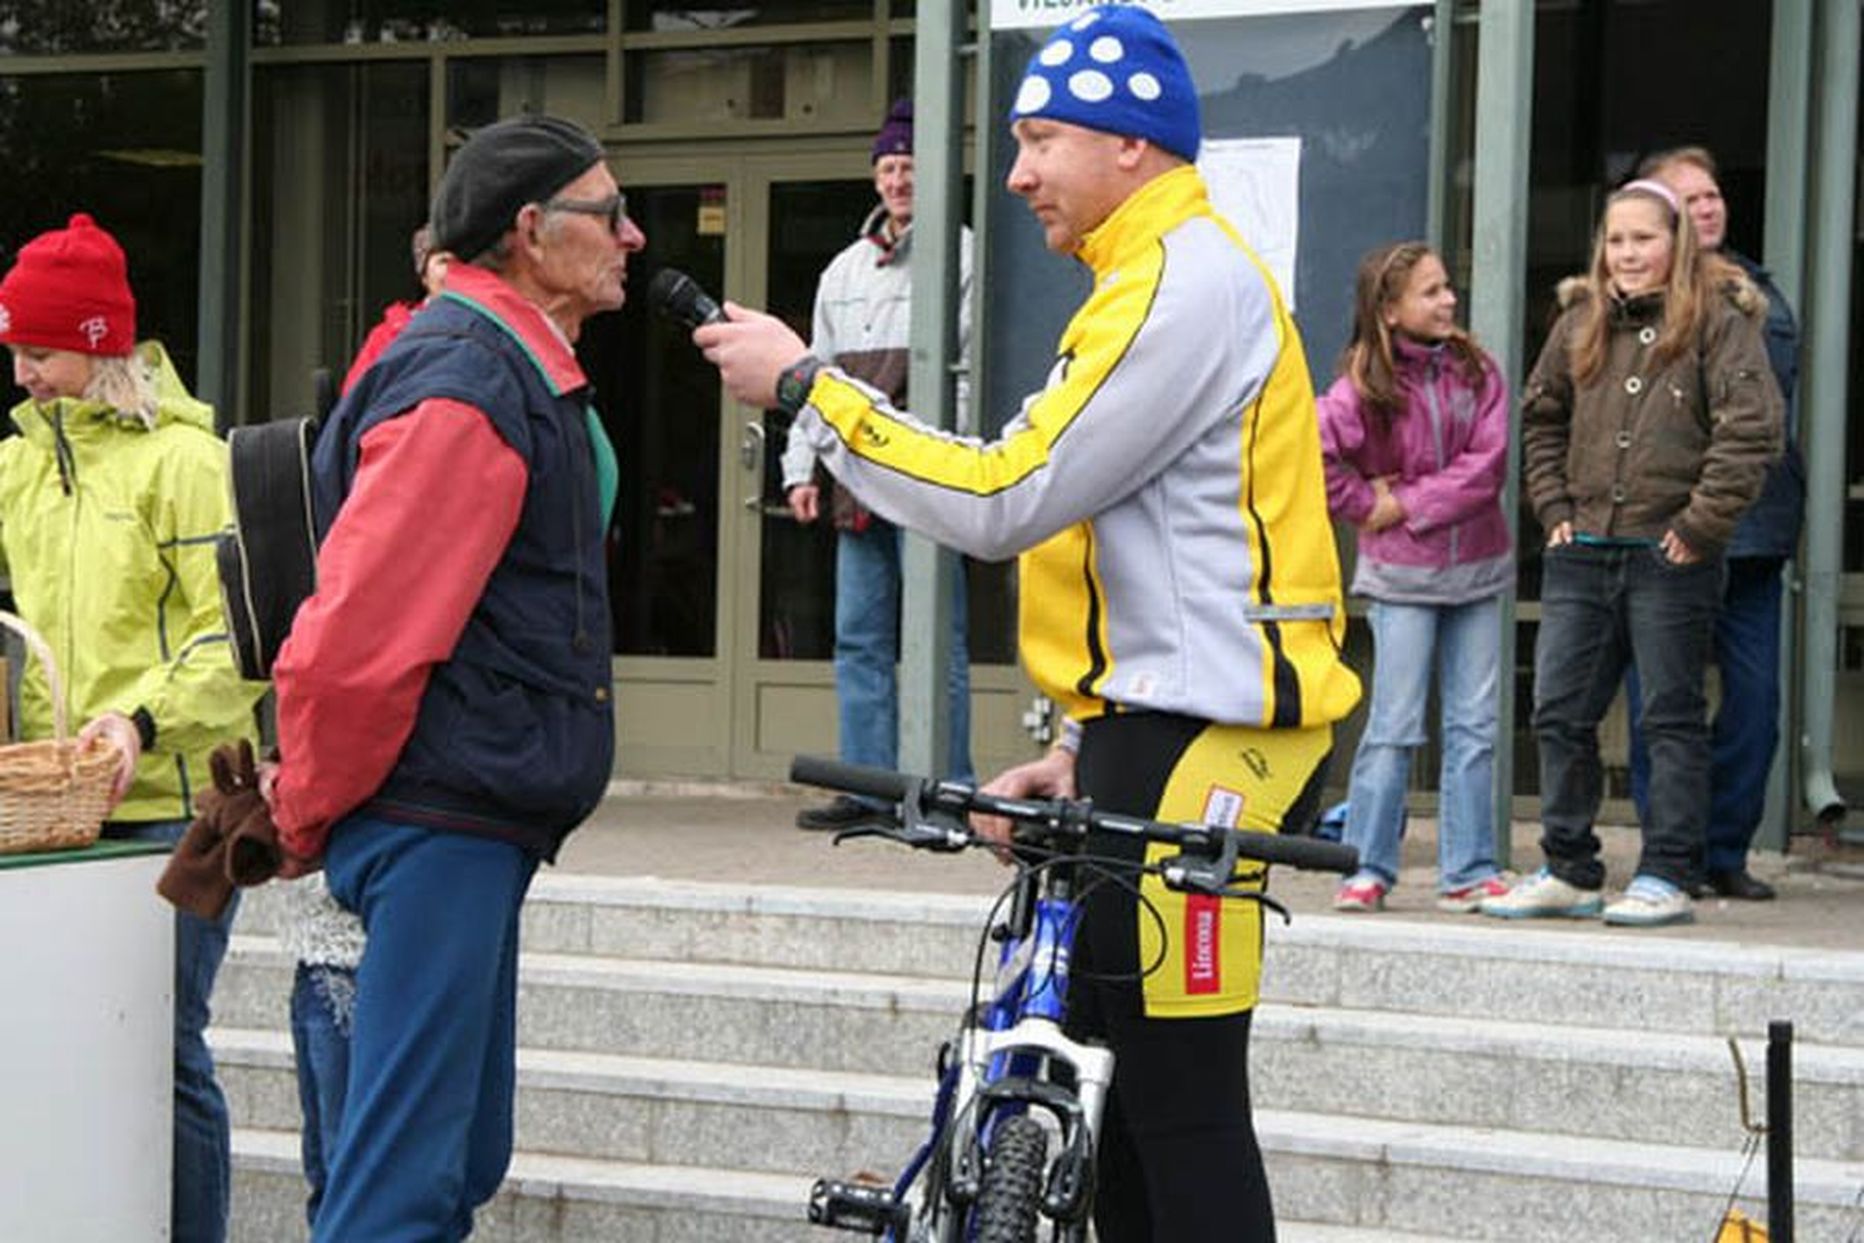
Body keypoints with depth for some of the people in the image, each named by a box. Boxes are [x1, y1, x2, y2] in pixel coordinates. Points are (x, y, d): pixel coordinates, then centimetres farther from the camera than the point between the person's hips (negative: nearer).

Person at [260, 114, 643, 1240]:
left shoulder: (523, 373, 18)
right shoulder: (465, 385, -17)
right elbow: (355, 634, -22)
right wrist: (305, 821, -11)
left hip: (475, 822, 11)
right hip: (444, 821, -11)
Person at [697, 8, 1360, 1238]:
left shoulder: (1187, 281, -14)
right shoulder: (1157, 280, 21)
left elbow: (1010, 498, -21)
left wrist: (806, 385, -14)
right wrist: (1082, 745, 18)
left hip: (1197, 745, -11)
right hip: (1147, 729, 11)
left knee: (1180, 1103, -8)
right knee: (1109, 1082, 12)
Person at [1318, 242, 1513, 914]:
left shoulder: (1475, 369, 1)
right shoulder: (1364, 384, -7)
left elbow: (1487, 465, -7)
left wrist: (1407, 504, -12)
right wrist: (1364, 501, -10)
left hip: (1476, 566, 3)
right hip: (1401, 573, -3)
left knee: (1474, 726, 4)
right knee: (1394, 725, -3)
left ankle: (1469, 872, 9)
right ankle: (1367, 869, 4)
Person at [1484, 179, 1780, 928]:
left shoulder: (1718, 320, -4)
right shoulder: (1581, 321, 12)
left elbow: (1753, 427, -12)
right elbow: (1540, 418, 22)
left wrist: (1700, 526, -13)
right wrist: (1554, 508, 10)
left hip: (1670, 557, -5)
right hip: (1581, 554, 6)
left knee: (1672, 718, 1)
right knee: (1560, 715, 7)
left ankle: (1667, 879, 6)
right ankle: (1570, 872, 17)